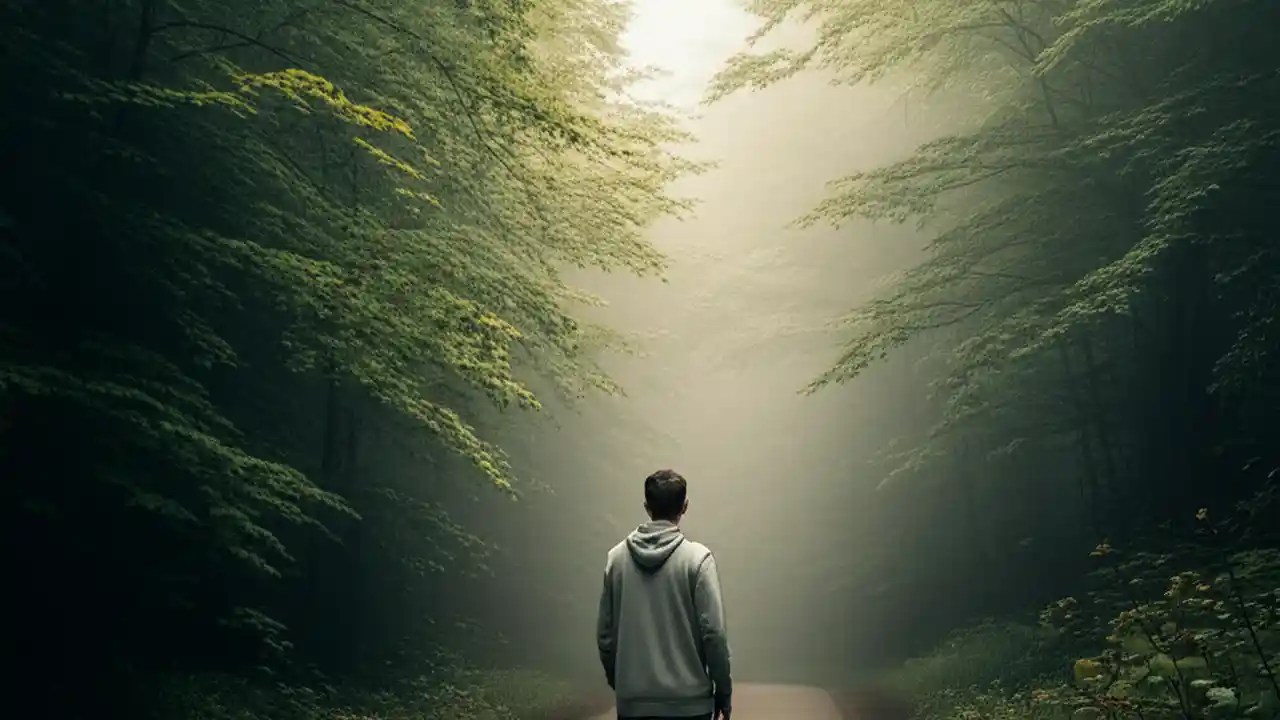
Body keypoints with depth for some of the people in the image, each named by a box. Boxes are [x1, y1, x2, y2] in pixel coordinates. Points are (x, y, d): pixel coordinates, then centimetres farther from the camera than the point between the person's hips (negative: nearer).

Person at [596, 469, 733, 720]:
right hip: (688, 700, -3)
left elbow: (605, 633, 6)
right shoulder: (697, 558, -10)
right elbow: (713, 632, -12)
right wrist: (724, 691, -1)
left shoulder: (617, 557, 1)